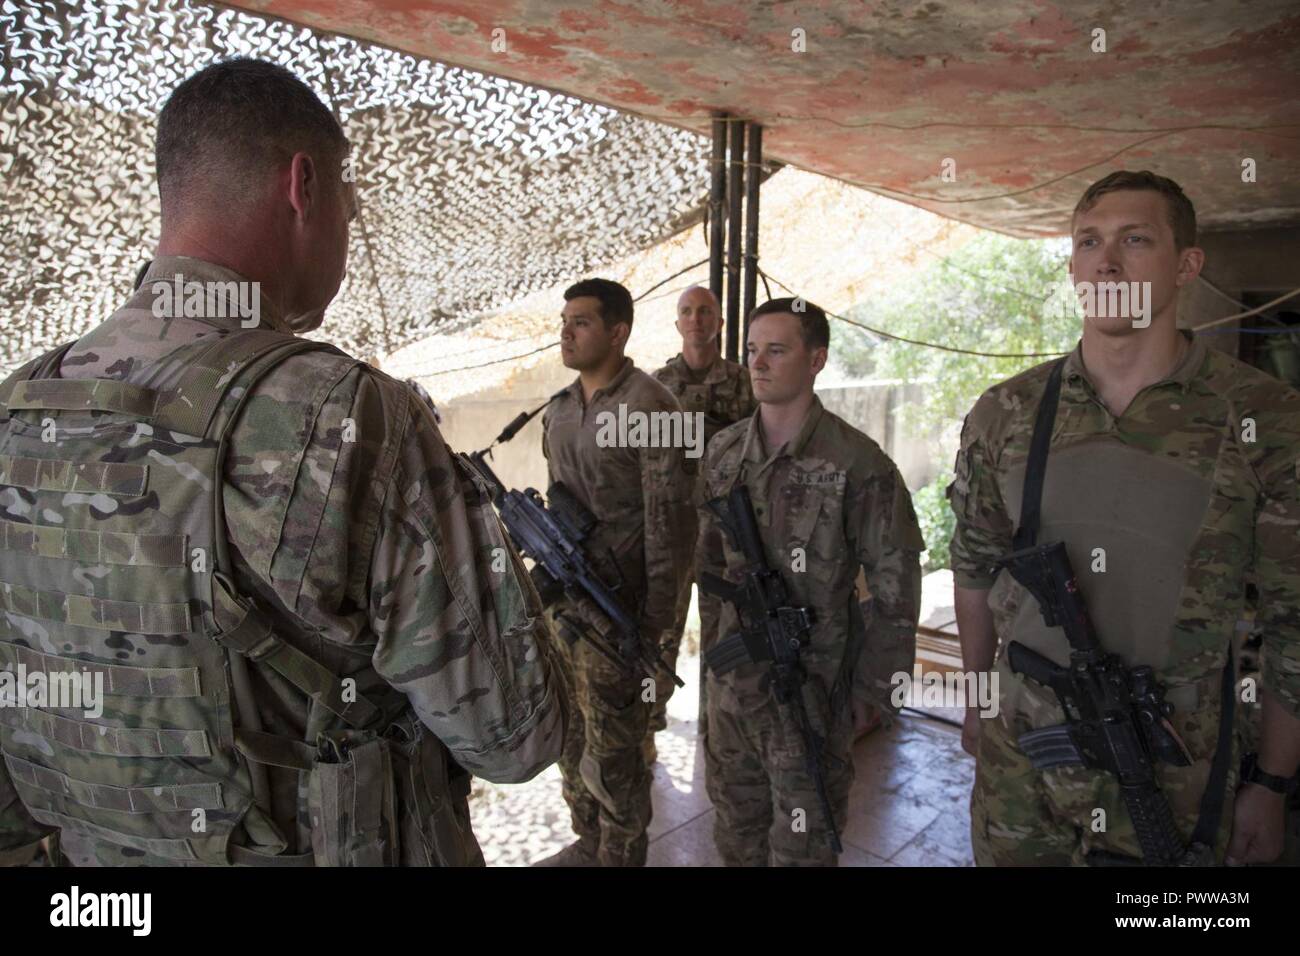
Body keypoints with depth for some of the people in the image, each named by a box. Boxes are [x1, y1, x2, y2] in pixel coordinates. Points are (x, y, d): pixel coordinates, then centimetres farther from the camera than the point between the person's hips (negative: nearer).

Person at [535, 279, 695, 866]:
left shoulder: (649, 408, -14)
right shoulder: (559, 408, 11)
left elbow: (668, 524, -15)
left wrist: (655, 624, -16)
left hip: (616, 607, -7)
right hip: (563, 598, 8)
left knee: (612, 750, 5)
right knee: (571, 734, 19)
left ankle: (620, 856, 26)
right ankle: (588, 842, 38)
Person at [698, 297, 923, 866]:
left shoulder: (857, 463, -15)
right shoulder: (724, 450, 2)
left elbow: (894, 590, -11)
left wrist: (868, 695, -9)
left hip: (812, 691, -5)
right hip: (732, 683, 5)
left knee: (801, 846, 13)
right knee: (736, 835, 22)